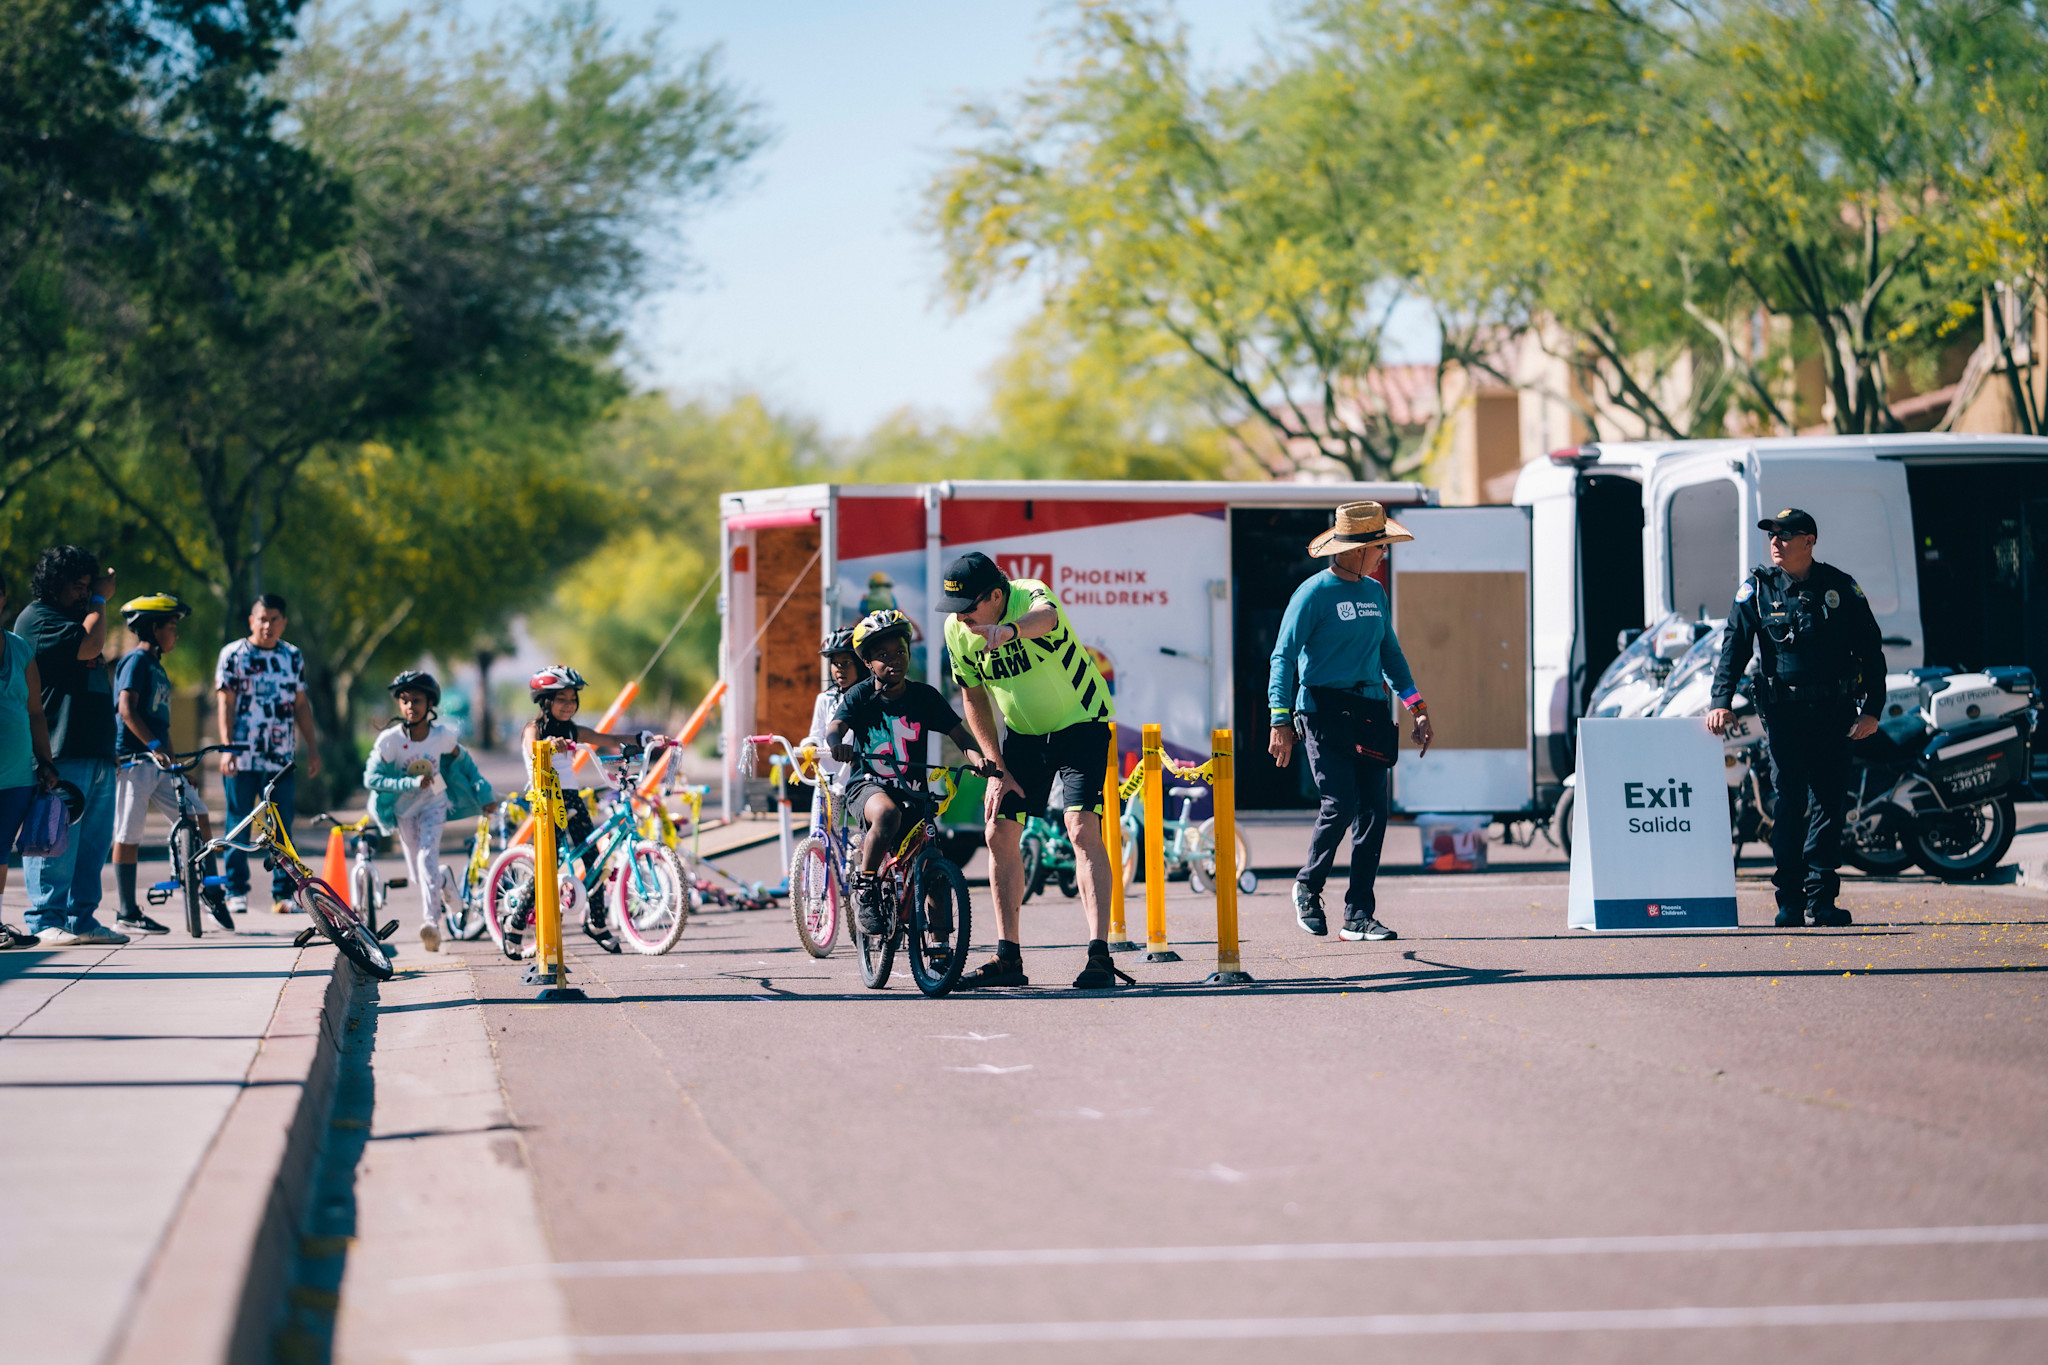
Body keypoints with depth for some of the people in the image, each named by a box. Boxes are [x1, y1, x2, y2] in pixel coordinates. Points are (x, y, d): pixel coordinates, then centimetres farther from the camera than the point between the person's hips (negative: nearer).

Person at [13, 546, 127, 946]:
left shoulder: (74, 617, 23)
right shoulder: (37, 618, -7)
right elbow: (89, 645, -19)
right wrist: (100, 601, -7)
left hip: (95, 753, 9)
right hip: (60, 754, -9)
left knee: (94, 839, 9)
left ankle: (83, 918, 14)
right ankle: (46, 921, -3)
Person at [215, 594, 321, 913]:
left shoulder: (293, 657, 13)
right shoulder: (233, 654, 1)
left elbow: (301, 705, 17)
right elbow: (224, 703, -3)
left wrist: (313, 748, 14)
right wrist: (226, 747, -13)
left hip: (283, 758, 3)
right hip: (243, 757, -3)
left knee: (282, 827, 3)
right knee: (238, 826, 1)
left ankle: (282, 893, 8)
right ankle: (236, 892, 8)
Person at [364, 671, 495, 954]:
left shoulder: (442, 735, -17)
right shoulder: (389, 739, -22)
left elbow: (462, 761, 3)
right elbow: (371, 778, -20)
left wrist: (484, 794, 4)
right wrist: (410, 784, -30)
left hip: (434, 805, -1)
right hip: (404, 810, 1)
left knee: (427, 858, -22)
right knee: (418, 873, 7)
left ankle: (431, 922, -28)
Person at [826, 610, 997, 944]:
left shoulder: (925, 696, 1)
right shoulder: (859, 696, -4)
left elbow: (959, 735, -4)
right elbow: (835, 727, -19)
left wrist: (977, 757, -26)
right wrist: (837, 744, -44)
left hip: (912, 790, 2)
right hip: (868, 785, -2)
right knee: (887, 813, -38)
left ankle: (940, 942, 3)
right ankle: (865, 888, -19)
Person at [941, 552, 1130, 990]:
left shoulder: (1032, 596, -28)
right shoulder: (956, 630, -11)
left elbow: (1044, 616, -55)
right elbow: (974, 700, 2)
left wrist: (1009, 630, -79)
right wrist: (997, 770, -4)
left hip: (1079, 726, -6)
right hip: (1021, 733, 6)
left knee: (1083, 829, -20)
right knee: (1000, 834, 1)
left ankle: (1099, 955, -24)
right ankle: (1008, 957, 11)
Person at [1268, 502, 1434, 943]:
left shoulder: (1374, 592, 15)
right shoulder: (1314, 593, -6)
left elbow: (1390, 653, 24)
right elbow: (1283, 657, -7)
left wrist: (1417, 707, 16)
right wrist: (1281, 722, -15)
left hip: (1370, 710, 6)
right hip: (1324, 708, -6)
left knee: (1373, 811, -2)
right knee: (1340, 803, -16)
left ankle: (1359, 916, 2)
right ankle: (1308, 887, 9)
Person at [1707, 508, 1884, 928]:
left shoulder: (1841, 588, 6)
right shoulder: (1757, 587, 4)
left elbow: (1871, 650, 8)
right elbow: (1734, 646, 0)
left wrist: (1872, 710, 1)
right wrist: (1721, 701, -13)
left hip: (1833, 712, 1)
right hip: (1782, 710, -1)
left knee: (1829, 802, -1)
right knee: (1790, 803, -5)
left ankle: (1820, 901, 3)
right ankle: (1789, 902, 1)